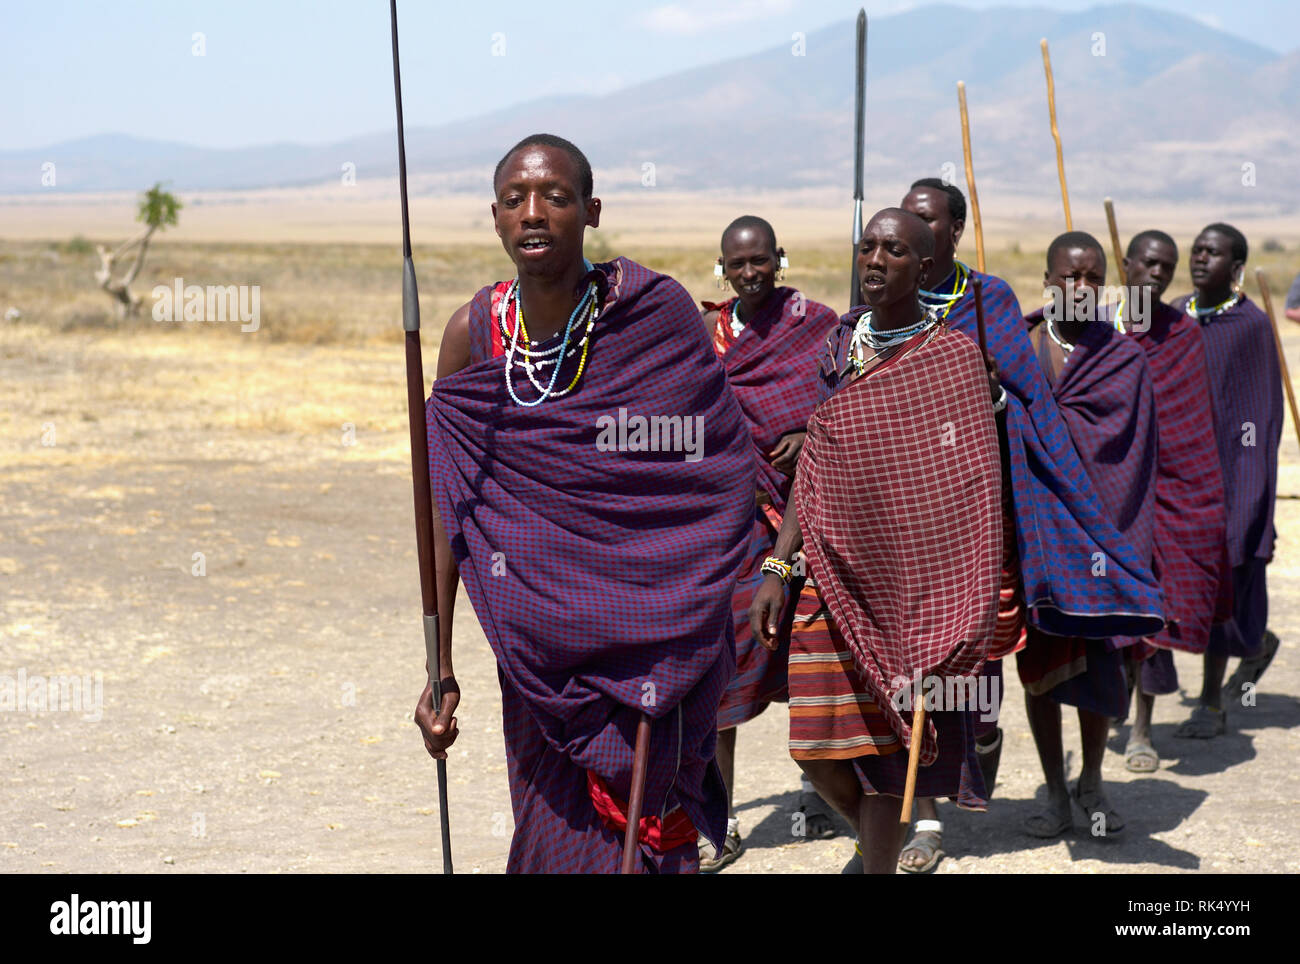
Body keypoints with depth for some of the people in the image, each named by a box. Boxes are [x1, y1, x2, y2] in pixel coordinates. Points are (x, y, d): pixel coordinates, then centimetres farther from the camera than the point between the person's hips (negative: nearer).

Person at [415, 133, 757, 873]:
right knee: (553, 834, 9)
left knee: (631, 836, -7)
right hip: (538, 638, 3)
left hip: (645, 641, -3)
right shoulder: (474, 333, -1)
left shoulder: (658, 312, -9)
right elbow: (450, 510, 2)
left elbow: (718, 472, -3)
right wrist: (441, 666, 0)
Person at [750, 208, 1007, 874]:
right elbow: (813, 471, 13)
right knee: (818, 744, 2)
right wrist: (777, 568, 6)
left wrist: (960, 609, -9)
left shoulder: (955, 357, -4)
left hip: (910, 581, -4)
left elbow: (969, 490, -4)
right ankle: (878, 839, 31)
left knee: (883, 737, -1)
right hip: (833, 572, 4)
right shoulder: (839, 344, 10)